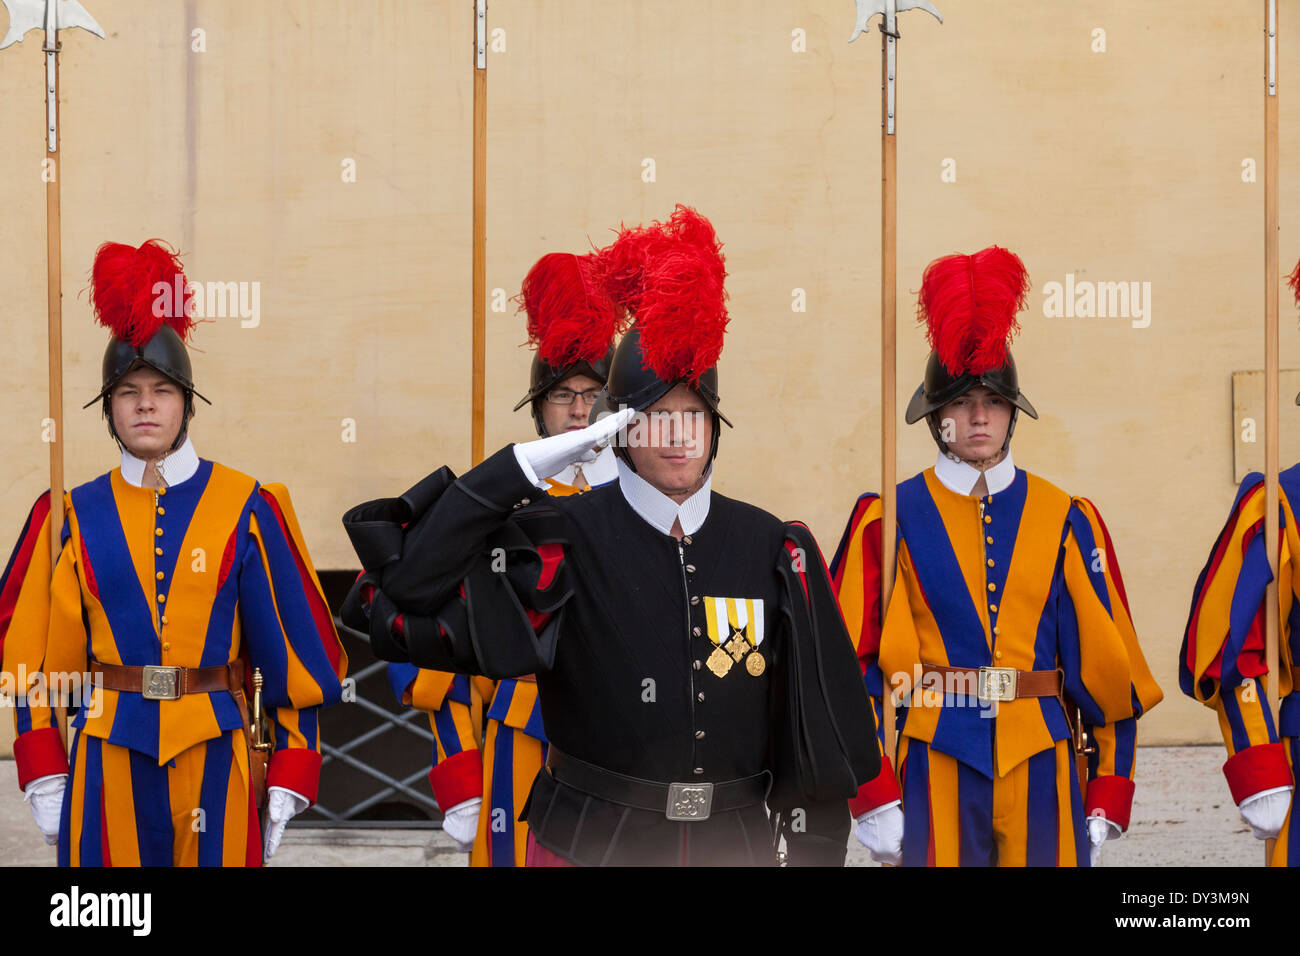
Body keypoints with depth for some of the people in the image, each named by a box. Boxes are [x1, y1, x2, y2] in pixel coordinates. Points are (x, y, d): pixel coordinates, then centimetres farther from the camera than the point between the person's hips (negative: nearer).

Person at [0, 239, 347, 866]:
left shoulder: (246, 509, 0)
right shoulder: (75, 517, 4)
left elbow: (292, 647, 1)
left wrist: (288, 784, -2)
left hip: (214, 759, -1)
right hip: (110, 761, 1)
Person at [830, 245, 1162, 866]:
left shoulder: (1067, 520, 7)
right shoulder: (885, 522, 1)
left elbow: (1105, 663, 7)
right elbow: (853, 663, 0)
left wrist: (1106, 802, 4)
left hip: (1042, 768, 2)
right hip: (936, 765, -2)